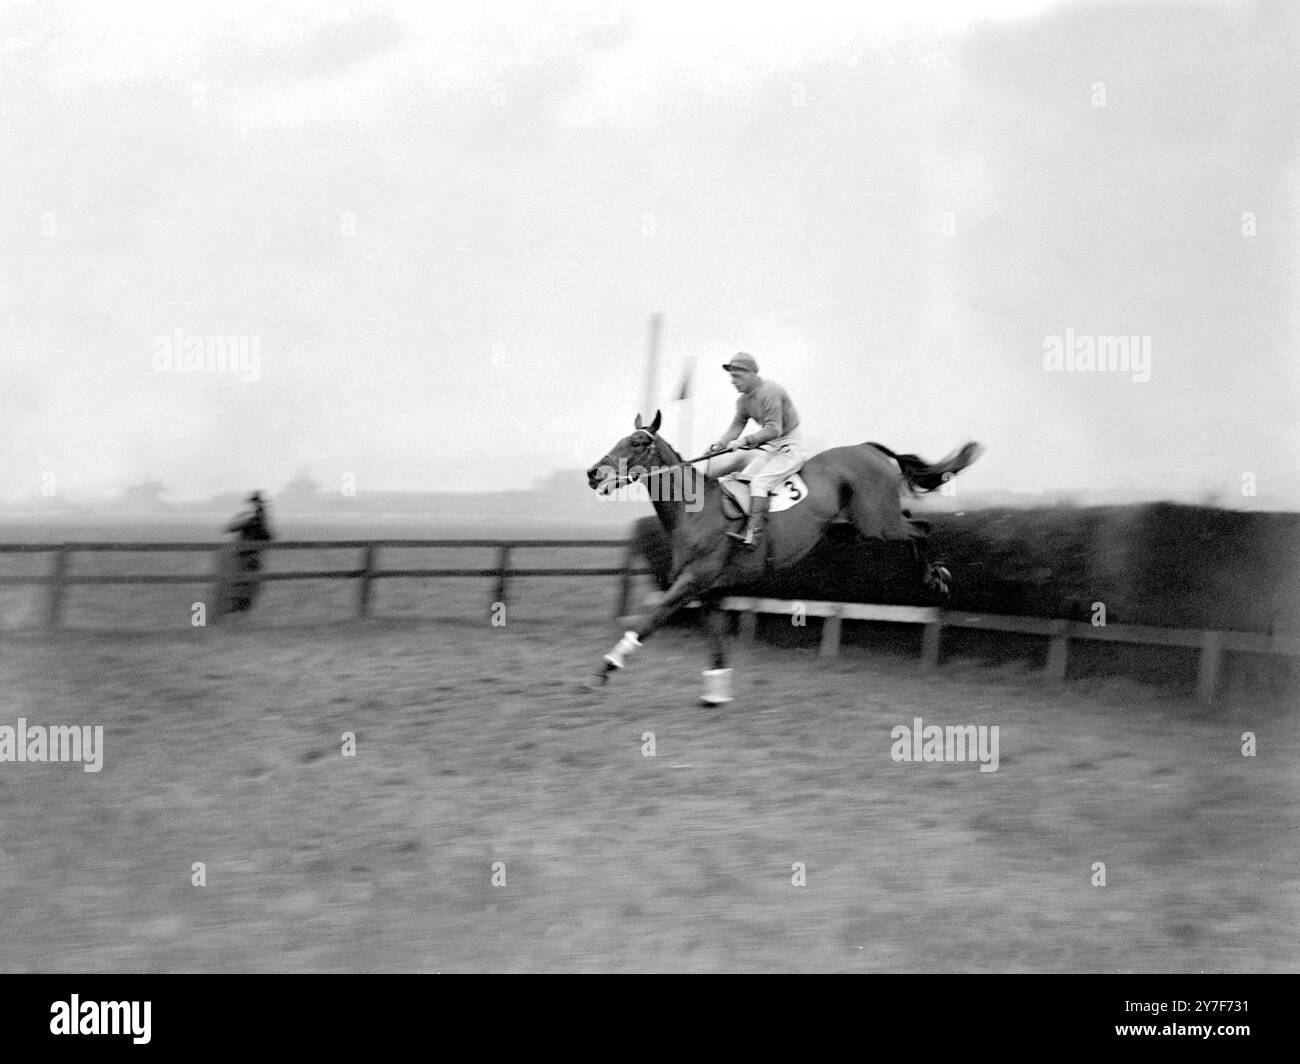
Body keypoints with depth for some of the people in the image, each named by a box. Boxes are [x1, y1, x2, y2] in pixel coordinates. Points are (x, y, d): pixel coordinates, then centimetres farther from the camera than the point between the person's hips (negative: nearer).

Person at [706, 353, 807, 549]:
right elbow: (737, 425, 10)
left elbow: (773, 429, -28)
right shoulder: (744, 399, 7)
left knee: (759, 482, -24)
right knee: (741, 479, -3)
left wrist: (746, 441, -33)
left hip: (790, 446, -10)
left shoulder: (770, 391, -22)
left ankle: (752, 534, -32)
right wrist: (719, 445, -5)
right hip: (770, 447, 10)